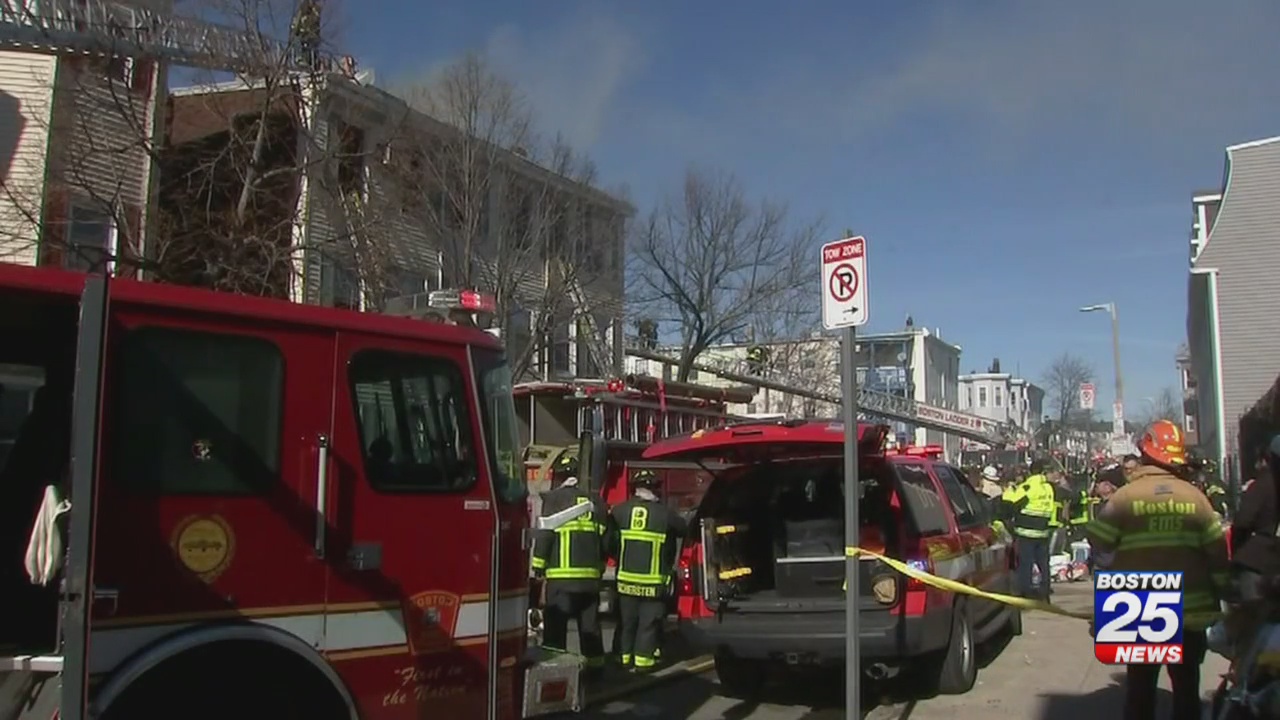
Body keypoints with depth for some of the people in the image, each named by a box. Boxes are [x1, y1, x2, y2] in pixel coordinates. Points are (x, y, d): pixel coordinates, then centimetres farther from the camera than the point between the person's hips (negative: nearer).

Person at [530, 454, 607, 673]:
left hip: (562, 575, -5)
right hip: (590, 575, 5)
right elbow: (603, 538, 16)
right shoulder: (595, 501, 14)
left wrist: (539, 566, -1)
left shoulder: (555, 498, -2)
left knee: (555, 624, -2)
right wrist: (600, 567, 24)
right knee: (590, 624, 12)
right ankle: (595, 663, 15)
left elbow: (545, 533, -7)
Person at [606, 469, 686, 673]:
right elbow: (684, 530, 7)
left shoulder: (619, 511, -1)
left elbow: (609, 541, 4)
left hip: (626, 579, 3)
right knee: (648, 622, 4)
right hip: (653, 582, -3)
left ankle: (625, 657, 20)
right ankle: (643, 660, 5)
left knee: (626, 621, 14)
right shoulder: (665, 514, -8)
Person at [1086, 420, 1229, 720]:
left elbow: (1100, 549, -6)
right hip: (1191, 610, 2)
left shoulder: (1124, 497, -9)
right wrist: (1220, 594, 12)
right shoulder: (1195, 497, -2)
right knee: (1187, 686, 13)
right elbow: (1218, 552, 1)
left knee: (1140, 686, 9)